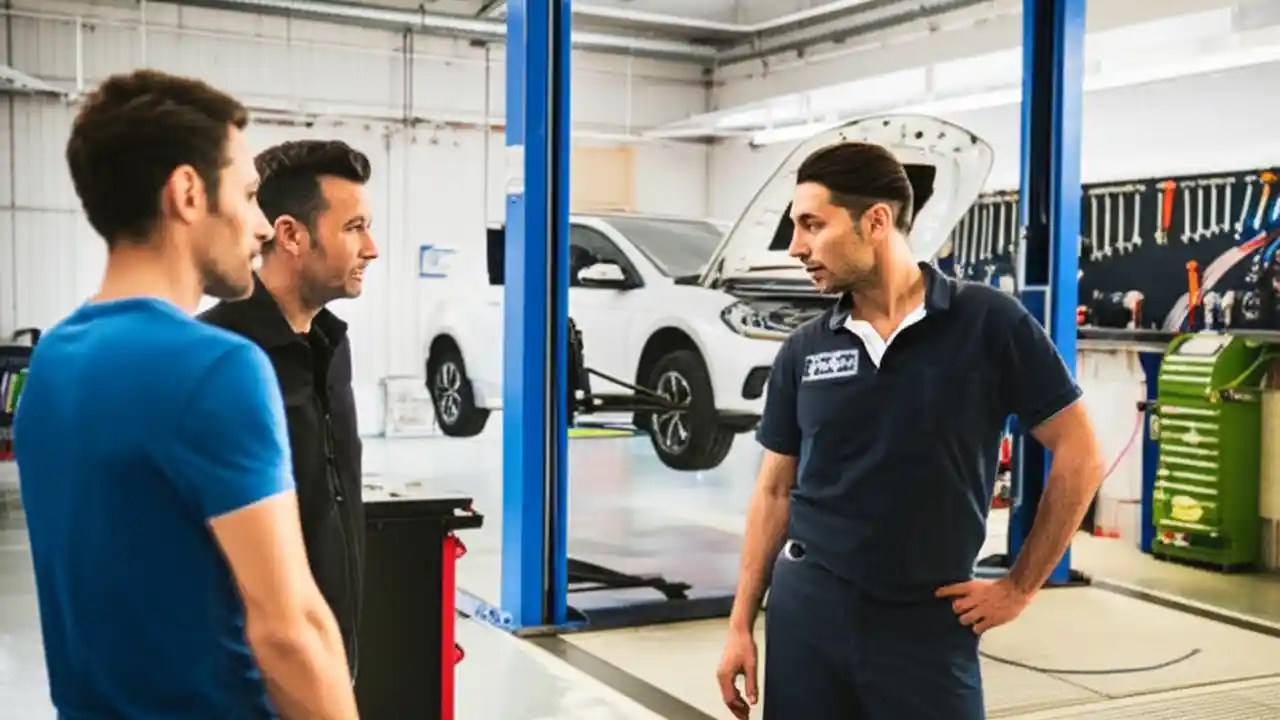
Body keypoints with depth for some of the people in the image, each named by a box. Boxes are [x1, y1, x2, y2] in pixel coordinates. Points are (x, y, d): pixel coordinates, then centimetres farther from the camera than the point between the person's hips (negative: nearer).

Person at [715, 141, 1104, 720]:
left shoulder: (990, 324, -9)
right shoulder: (802, 352, 2)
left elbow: (1079, 457, -3)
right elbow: (773, 493, 8)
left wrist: (1020, 587, -2)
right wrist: (741, 624, 5)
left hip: (929, 619, -3)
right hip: (806, 607, 3)